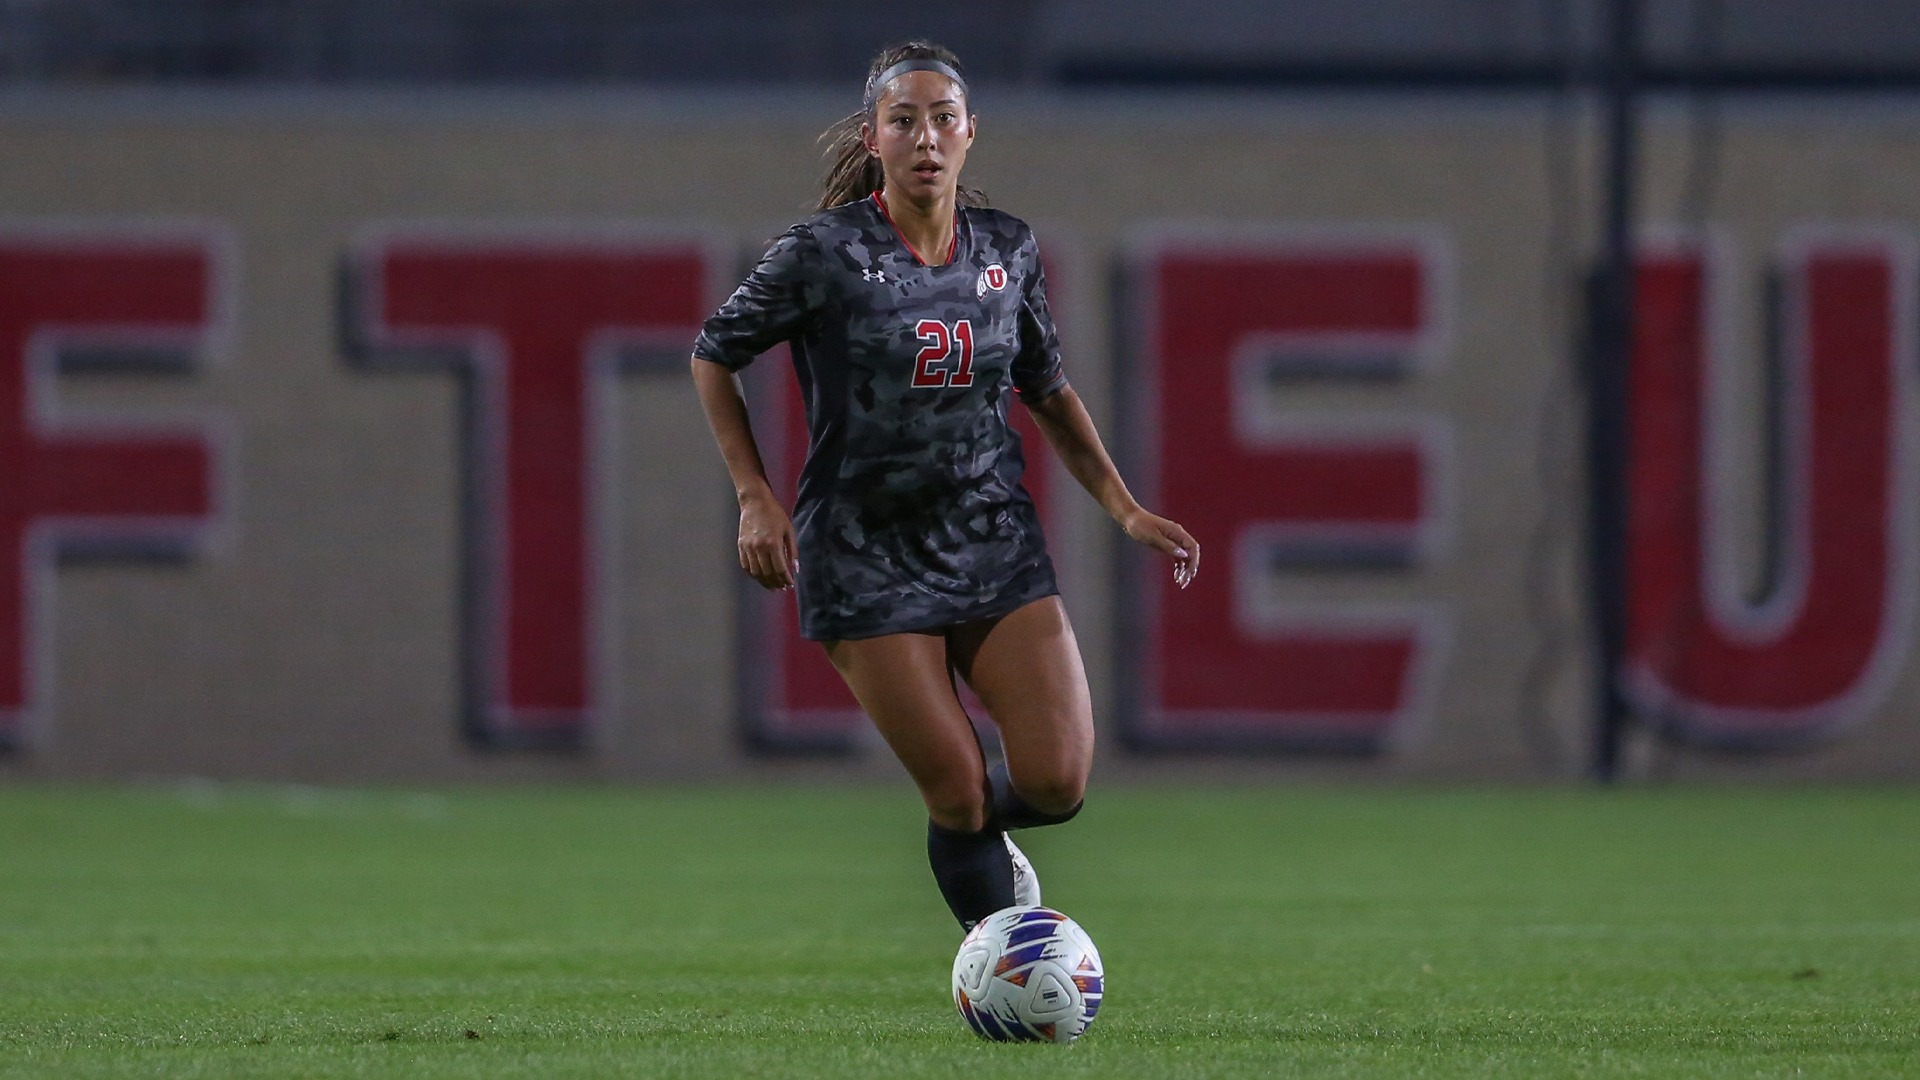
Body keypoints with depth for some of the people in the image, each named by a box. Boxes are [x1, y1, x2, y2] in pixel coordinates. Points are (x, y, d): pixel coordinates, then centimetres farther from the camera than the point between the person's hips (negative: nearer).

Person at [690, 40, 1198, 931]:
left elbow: (1047, 390, 17)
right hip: (865, 551, -4)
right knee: (958, 791, -7)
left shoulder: (1007, 249, 3)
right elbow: (714, 356, 3)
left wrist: (1124, 507, 10)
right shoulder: (824, 254, -10)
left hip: (995, 542, 4)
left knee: (1058, 781, -9)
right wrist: (755, 498, -3)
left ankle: (980, 837, 26)